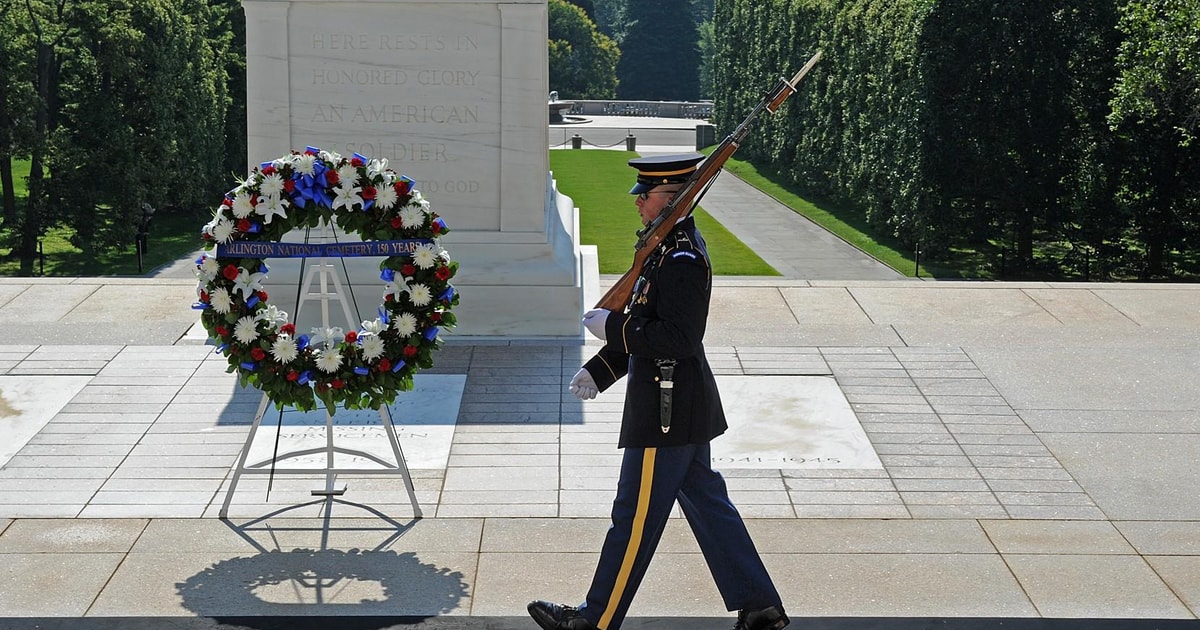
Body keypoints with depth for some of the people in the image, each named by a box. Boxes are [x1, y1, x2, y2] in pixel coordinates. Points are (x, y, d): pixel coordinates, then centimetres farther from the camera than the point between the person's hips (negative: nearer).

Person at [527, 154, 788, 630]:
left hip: (666, 411, -10)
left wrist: (611, 327, -21)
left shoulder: (683, 259, -21)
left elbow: (679, 338, -27)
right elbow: (647, 323, 19)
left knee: (636, 516, 1)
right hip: (685, 406, 10)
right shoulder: (669, 247, 11)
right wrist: (597, 370, 15)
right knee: (706, 502, 16)